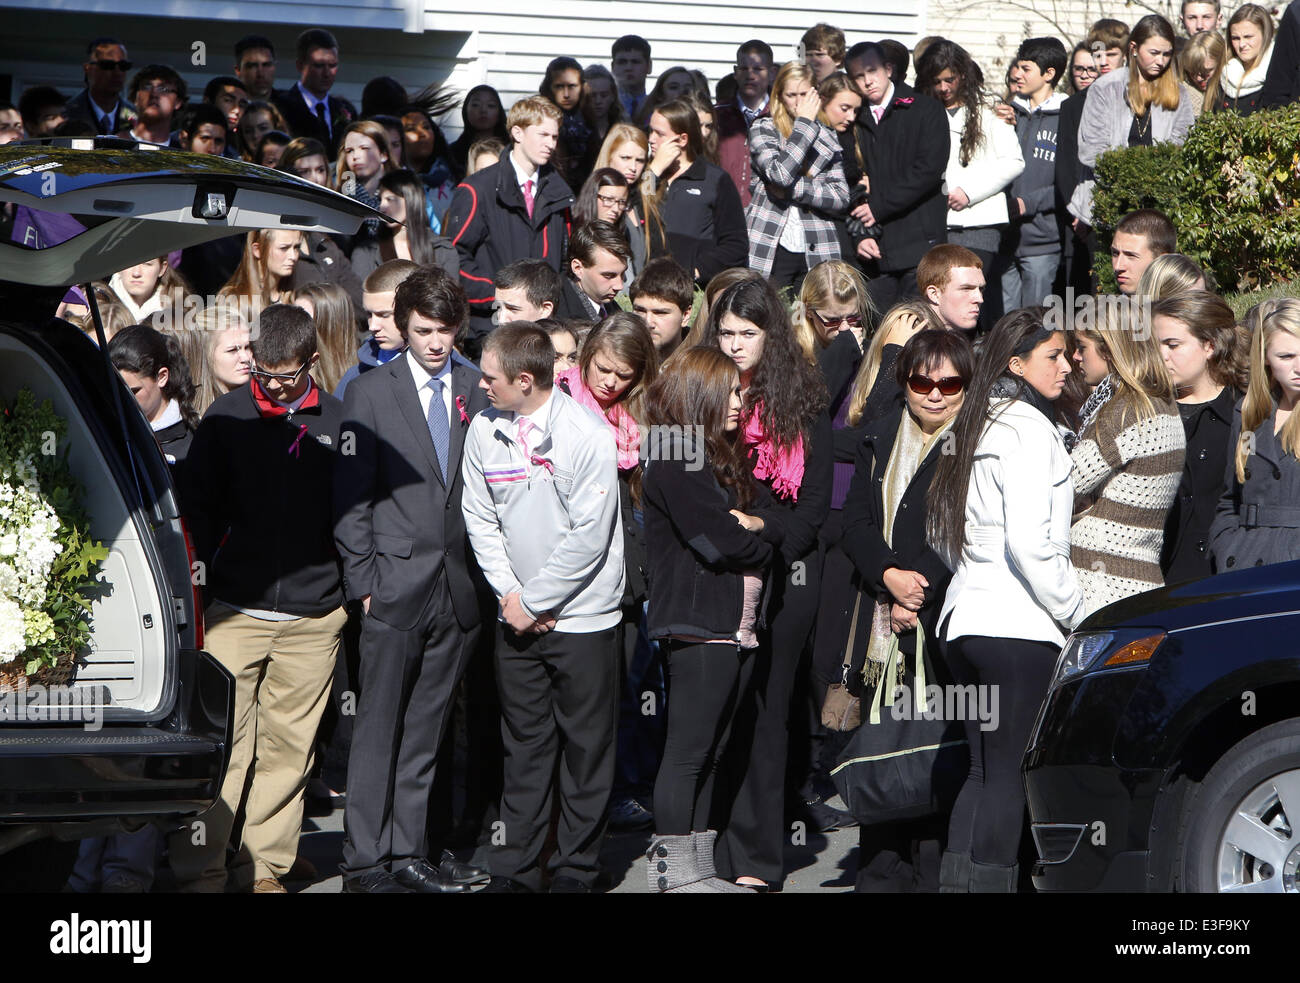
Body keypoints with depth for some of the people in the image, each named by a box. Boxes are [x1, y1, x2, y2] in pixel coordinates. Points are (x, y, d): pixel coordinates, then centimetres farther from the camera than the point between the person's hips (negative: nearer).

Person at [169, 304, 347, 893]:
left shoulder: (339, 422, 6)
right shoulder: (227, 417, 4)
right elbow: (197, 503, 8)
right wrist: (202, 572, 0)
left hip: (314, 616, 1)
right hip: (235, 609, -1)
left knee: (289, 745, 4)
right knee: (221, 739, -6)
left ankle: (266, 866, 14)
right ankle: (199, 869, 0)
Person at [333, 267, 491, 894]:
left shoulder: (478, 390, 9)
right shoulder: (369, 393, 1)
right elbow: (351, 498, -1)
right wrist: (362, 579, -7)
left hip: (457, 588, 3)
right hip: (396, 584, -3)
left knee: (427, 730, 9)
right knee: (379, 728, -2)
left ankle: (408, 853, 16)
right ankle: (364, 860, 3)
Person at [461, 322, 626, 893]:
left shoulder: (587, 434, -15)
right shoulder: (484, 429, 0)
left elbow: (589, 536, -15)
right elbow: (480, 518, 6)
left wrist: (535, 600, -11)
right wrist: (509, 594, -4)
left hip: (583, 616, -4)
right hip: (517, 615, 4)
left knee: (585, 748, 3)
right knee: (524, 745, 9)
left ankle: (575, 871, 13)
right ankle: (516, 869, 15)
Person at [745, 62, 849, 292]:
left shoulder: (826, 138, 14)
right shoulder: (763, 129, 4)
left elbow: (842, 198, 4)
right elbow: (780, 174, -15)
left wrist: (795, 188, -9)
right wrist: (804, 123, -8)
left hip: (815, 254, 3)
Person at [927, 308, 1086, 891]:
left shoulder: (976, 424, 15)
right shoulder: (1028, 427, -11)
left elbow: (939, 534, 21)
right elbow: (1031, 543, -19)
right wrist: (1079, 615, -9)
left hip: (962, 619, 9)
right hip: (1018, 625, -9)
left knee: (983, 773, 11)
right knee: (1009, 776, -5)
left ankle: (955, 885, 9)